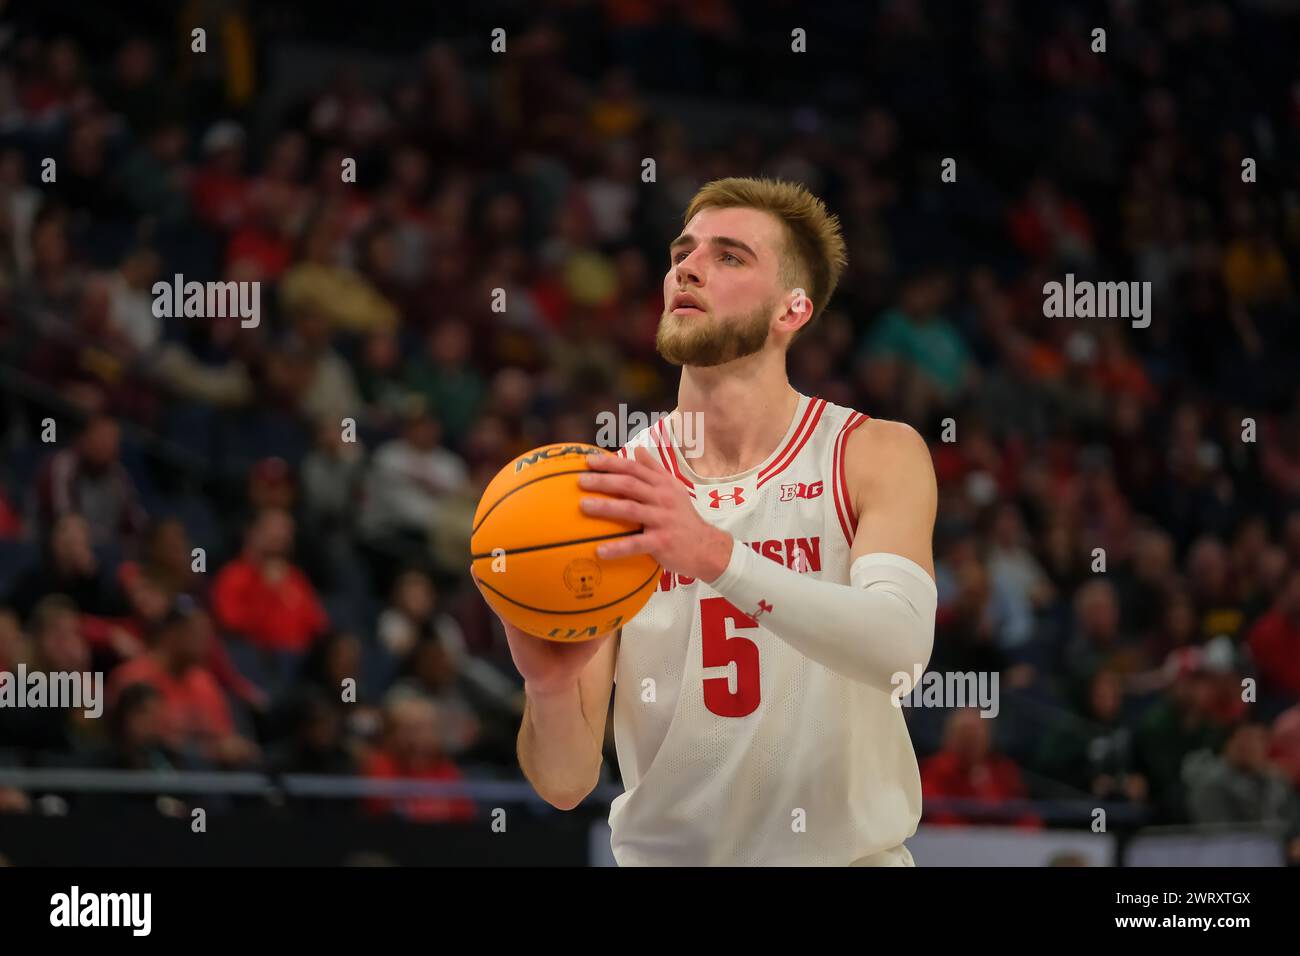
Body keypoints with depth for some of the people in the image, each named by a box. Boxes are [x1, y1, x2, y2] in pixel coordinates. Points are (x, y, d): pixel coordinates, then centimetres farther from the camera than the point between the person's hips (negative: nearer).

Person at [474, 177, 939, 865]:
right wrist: (549, 689, -27)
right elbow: (566, 782, -6)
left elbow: (900, 647, -23)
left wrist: (719, 557, -34)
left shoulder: (877, 457, -4)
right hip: (666, 854, 0)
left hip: (847, 853, 0)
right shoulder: (607, 489, -2)